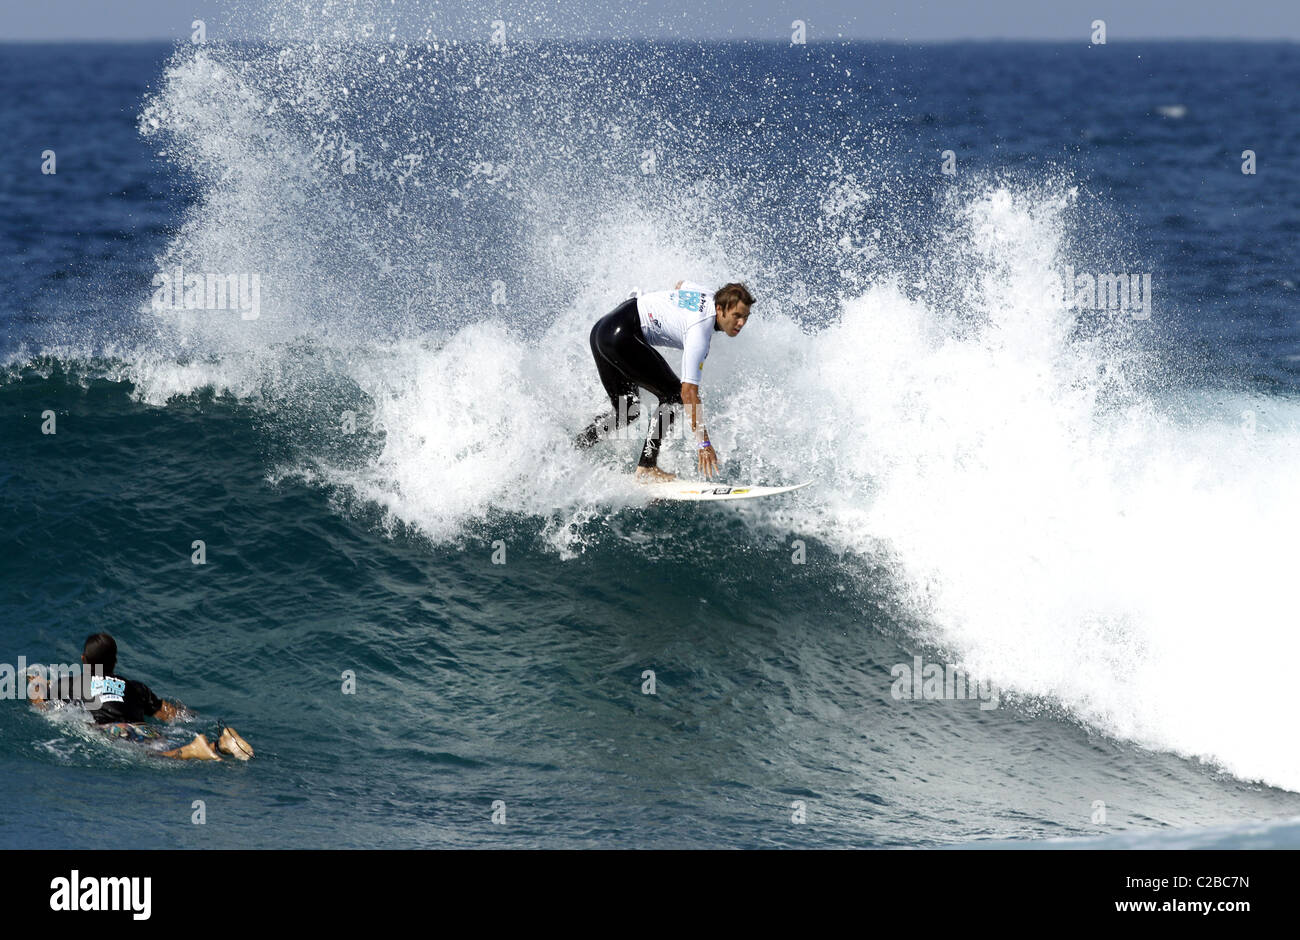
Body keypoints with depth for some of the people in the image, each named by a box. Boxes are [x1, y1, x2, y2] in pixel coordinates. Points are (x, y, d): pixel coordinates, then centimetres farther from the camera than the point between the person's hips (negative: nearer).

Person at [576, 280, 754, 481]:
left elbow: (681, 284, 32)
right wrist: (703, 443, -22)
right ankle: (647, 468, -9)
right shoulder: (700, 331, -19)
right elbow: (688, 391, -21)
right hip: (622, 335, -10)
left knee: (626, 412, 17)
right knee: (673, 395, -8)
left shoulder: (711, 296, 6)